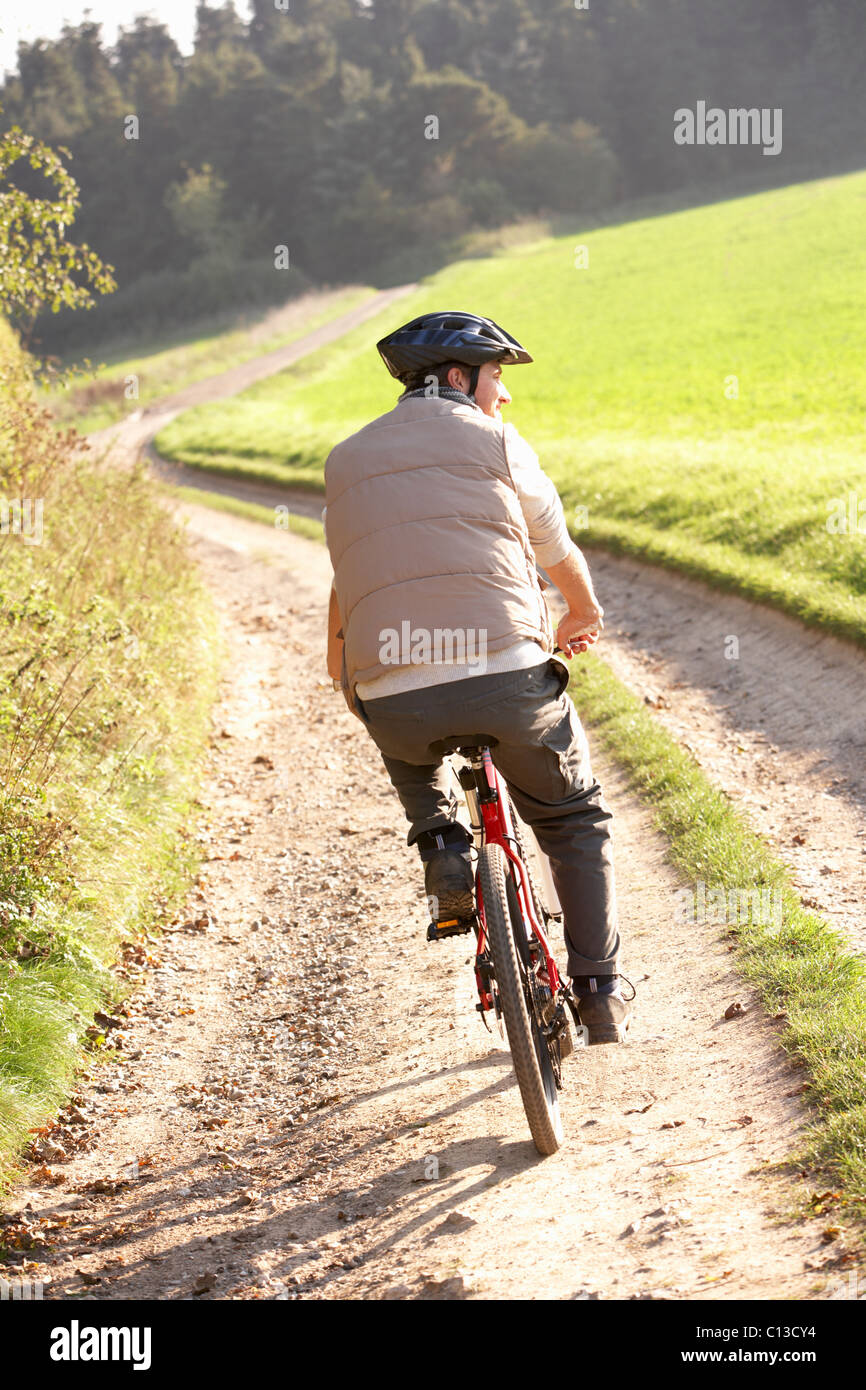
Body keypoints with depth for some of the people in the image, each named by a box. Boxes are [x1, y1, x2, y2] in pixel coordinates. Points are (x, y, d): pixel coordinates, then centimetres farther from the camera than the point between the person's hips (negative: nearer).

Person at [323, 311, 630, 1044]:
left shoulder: (346, 460, 19)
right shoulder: (495, 442, 8)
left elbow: (344, 592, 28)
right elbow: (561, 557, 21)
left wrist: (348, 681, 45)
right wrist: (584, 617, 43)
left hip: (394, 704, 3)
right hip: (508, 679, -3)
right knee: (575, 821, 22)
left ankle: (442, 848, 16)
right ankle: (600, 995, 17)